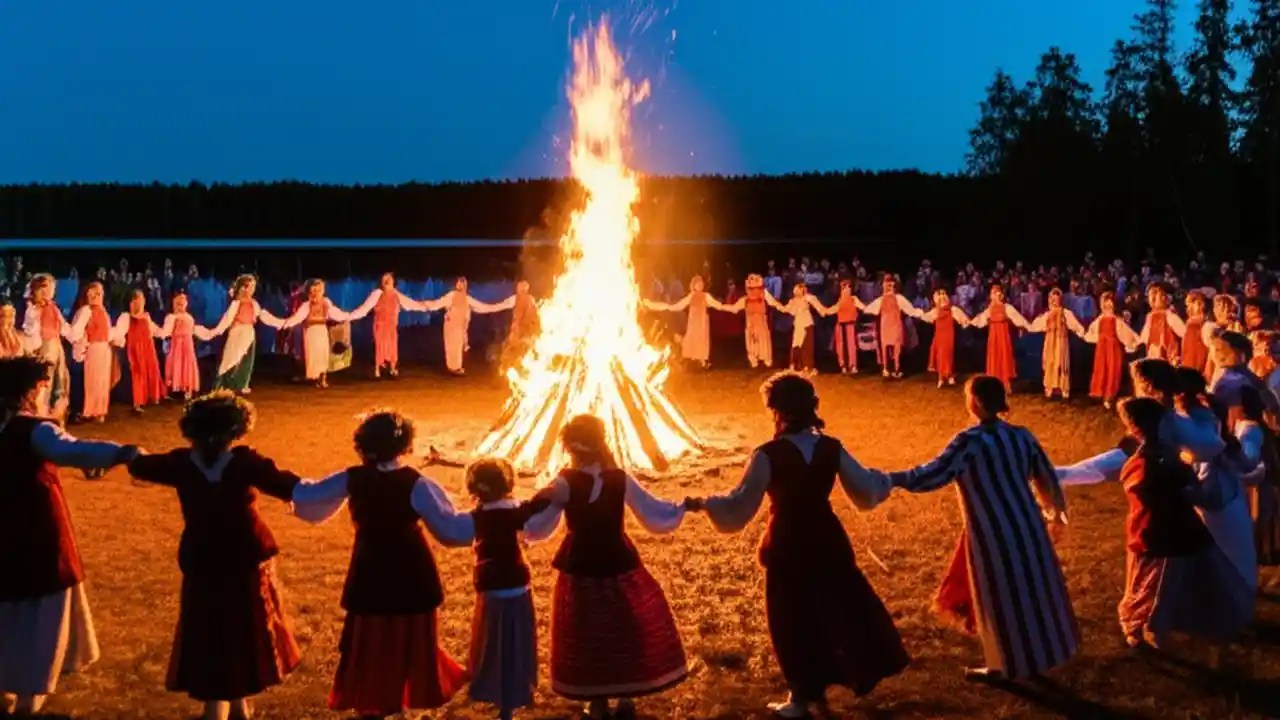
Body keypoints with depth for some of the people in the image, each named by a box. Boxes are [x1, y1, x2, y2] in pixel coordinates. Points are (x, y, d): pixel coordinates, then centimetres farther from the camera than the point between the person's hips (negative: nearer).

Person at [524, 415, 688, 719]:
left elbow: (535, 528, -8)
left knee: (586, 636, 13)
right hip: (619, 566, 1)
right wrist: (682, 507, 13)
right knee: (625, 632, 16)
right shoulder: (621, 479, -8)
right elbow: (653, 514, 3)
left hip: (581, 569, -1)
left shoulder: (564, 483, -14)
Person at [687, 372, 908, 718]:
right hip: (828, 541, 4)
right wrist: (884, 481, 27)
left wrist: (705, 503, -4)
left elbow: (740, 506, -18)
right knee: (840, 606, 22)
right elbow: (865, 492, 6)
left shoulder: (768, 455, -19)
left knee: (793, 619, 12)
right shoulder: (832, 448, -5)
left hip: (787, 546, -4)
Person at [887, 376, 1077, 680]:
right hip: (1026, 526, 6)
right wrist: (1054, 509, 28)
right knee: (1028, 589, 21)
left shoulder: (970, 441, -20)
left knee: (1000, 598, 9)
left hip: (993, 535, -6)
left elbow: (931, 476, -21)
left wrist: (889, 478, -11)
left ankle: (1005, 665, 24)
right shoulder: (1022, 436, 0)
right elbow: (1046, 478, 10)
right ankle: (1035, 651, 37)